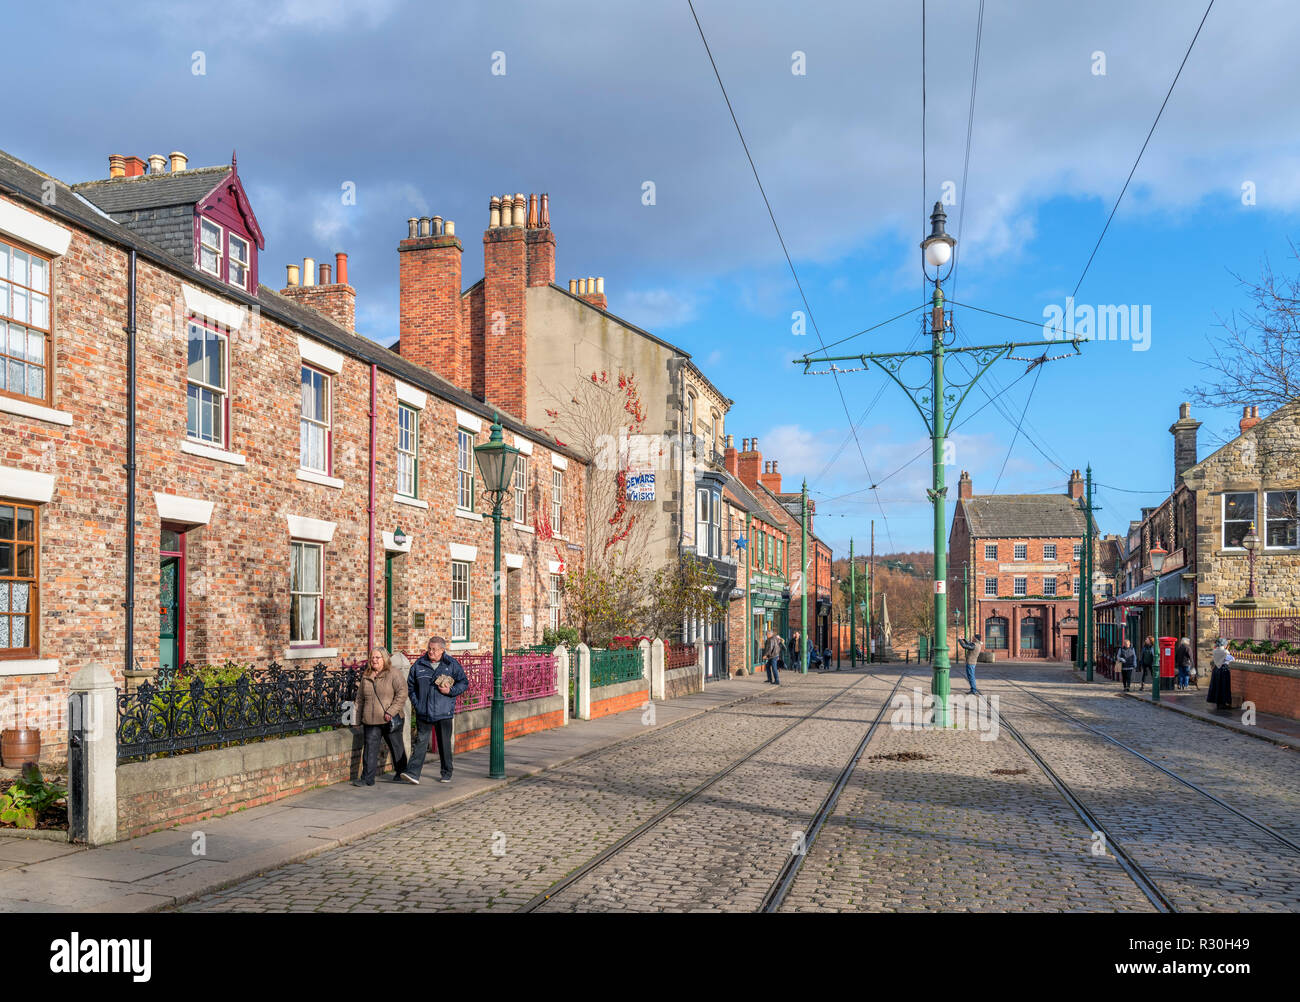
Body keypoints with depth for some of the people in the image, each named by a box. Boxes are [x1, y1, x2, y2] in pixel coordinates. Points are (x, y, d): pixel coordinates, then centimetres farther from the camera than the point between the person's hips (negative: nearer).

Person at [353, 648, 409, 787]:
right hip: (371, 720, 4)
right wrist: (359, 716, 15)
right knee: (370, 748, -1)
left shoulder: (393, 673, -7)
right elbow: (361, 697, 20)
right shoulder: (366, 676, 11)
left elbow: (402, 693, -13)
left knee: (396, 746, 11)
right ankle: (367, 778, 3)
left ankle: (401, 773, 27)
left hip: (390, 720, -4)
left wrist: (391, 712, -19)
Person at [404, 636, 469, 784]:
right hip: (423, 712, 1)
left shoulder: (452, 664, 1)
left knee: (444, 744, 8)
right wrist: (416, 703, 3)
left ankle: (446, 774, 21)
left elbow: (464, 682, 5)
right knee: (421, 741, -6)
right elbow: (410, 685, 14)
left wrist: (451, 691, -12)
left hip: (444, 712, -1)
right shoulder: (419, 665, 5)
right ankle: (413, 773, -11)